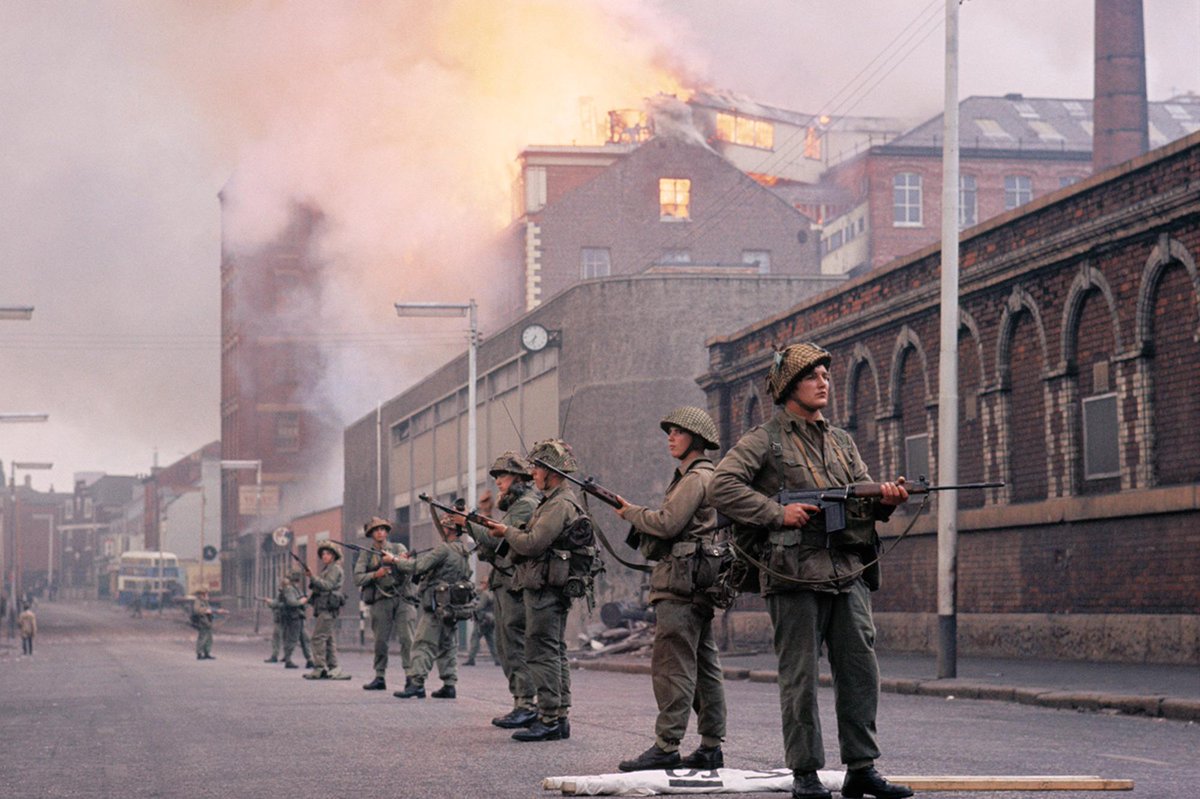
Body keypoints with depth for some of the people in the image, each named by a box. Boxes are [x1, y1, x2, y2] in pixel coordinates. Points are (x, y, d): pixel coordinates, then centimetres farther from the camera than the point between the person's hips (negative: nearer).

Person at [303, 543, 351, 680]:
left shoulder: (335, 568, -6)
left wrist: (312, 577, -24)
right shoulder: (326, 569, 24)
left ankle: (319, 668, -18)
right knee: (330, 639, 8)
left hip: (328, 607, -10)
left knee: (318, 637, -14)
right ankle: (332, 668, 7)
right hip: (324, 608, 10)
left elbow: (327, 585, -18)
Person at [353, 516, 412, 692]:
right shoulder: (366, 555, 11)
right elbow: (357, 578, 2)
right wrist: (375, 574, -15)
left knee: (407, 638, -10)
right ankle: (380, 678, 10)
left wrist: (399, 559, -26)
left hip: (401, 598, -1)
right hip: (380, 600, 1)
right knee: (380, 640, 2)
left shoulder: (398, 548, 12)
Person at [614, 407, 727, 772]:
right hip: (696, 587, 11)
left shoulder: (695, 478, -10)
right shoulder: (706, 477, 22)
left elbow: (668, 523, -17)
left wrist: (630, 512, -3)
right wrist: (639, 516, 11)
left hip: (680, 582, -11)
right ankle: (711, 746, 11)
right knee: (704, 665, 9)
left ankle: (666, 747, -14)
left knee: (673, 665, -12)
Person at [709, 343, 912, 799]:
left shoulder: (842, 441, 19)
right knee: (799, 677, -2)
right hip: (795, 577, -5)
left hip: (848, 574, 5)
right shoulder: (764, 441, 1)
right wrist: (778, 513, -15)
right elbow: (720, 488, -9)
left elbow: (864, 500, 17)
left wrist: (885, 499, -6)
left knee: (861, 673, 3)